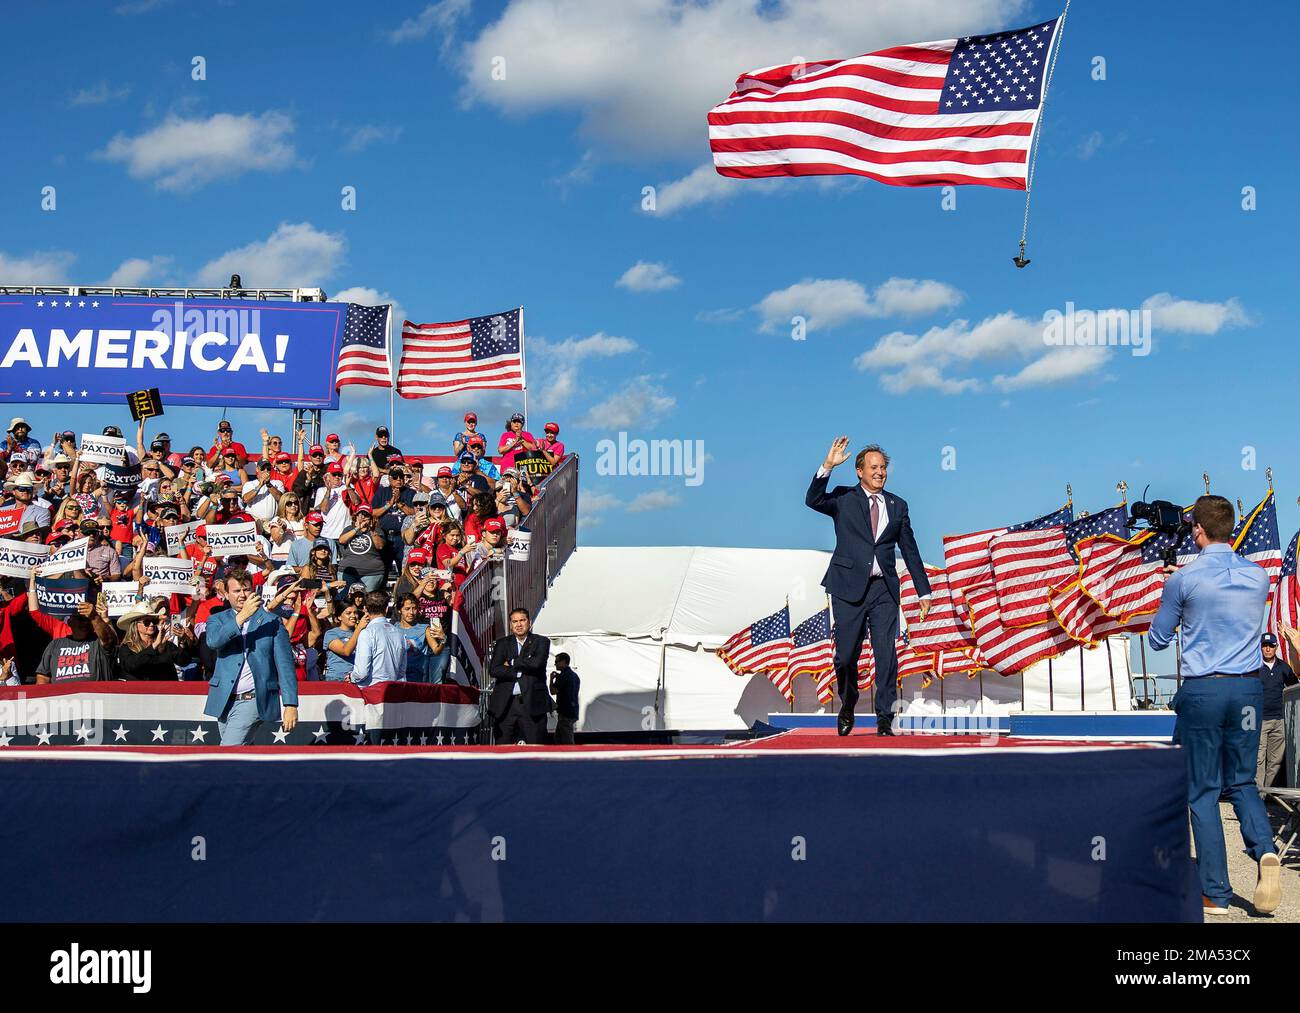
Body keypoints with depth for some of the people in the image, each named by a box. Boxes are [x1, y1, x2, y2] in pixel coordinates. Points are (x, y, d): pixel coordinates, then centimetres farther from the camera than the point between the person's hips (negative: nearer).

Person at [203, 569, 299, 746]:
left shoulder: (272, 622, 3)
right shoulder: (217, 619, 10)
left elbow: (285, 664, -1)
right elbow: (213, 641, -14)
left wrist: (290, 705, -10)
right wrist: (242, 616, -24)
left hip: (253, 700, -4)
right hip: (224, 702, 4)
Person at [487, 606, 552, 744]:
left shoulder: (541, 642, 7)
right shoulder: (502, 644, 12)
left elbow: (537, 663, -12)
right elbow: (493, 669, -2)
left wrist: (511, 663, -3)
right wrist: (520, 673, -9)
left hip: (532, 703, -2)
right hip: (505, 704, 2)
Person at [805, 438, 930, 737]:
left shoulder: (897, 506, 13)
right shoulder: (844, 499, 5)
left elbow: (910, 551, 16)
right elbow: (813, 500, -14)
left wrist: (924, 592, 15)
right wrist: (827, 465, -25)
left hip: (884, 589, 2)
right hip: (849, 588, -2)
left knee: (886, 654, -6)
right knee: (846, 655, 4)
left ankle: (884, 719, 0)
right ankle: (847, 708, 27)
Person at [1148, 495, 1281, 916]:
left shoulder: (1184, 579, -7)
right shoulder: (1259, 577, 5)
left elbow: (1158, 640, 4)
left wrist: (1173, 618, 24)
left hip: (1202, 691, -4)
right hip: (1248, 688, 4)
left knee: (1203, 791, 4)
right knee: (1243, 782, 17)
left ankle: (1215, 894, 4)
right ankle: (1265, 850, -10)